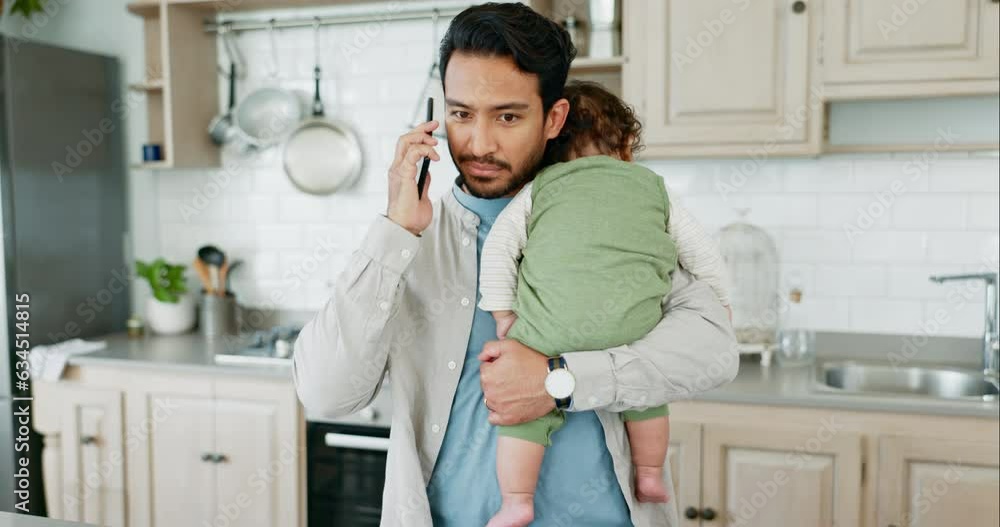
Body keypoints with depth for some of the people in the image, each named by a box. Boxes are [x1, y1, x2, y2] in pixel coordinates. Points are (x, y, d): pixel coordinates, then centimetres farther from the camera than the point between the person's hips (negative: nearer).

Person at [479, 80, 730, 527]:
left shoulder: (538, 189, 18)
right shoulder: (652, 187, 22)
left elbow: (498, 247, 9)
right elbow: (701, 250, 25)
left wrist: (503, 315, 14)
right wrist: (718, 305, 37)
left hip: (553, 327, -2)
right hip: (634, 325, 2)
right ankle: (650, 477, 37)